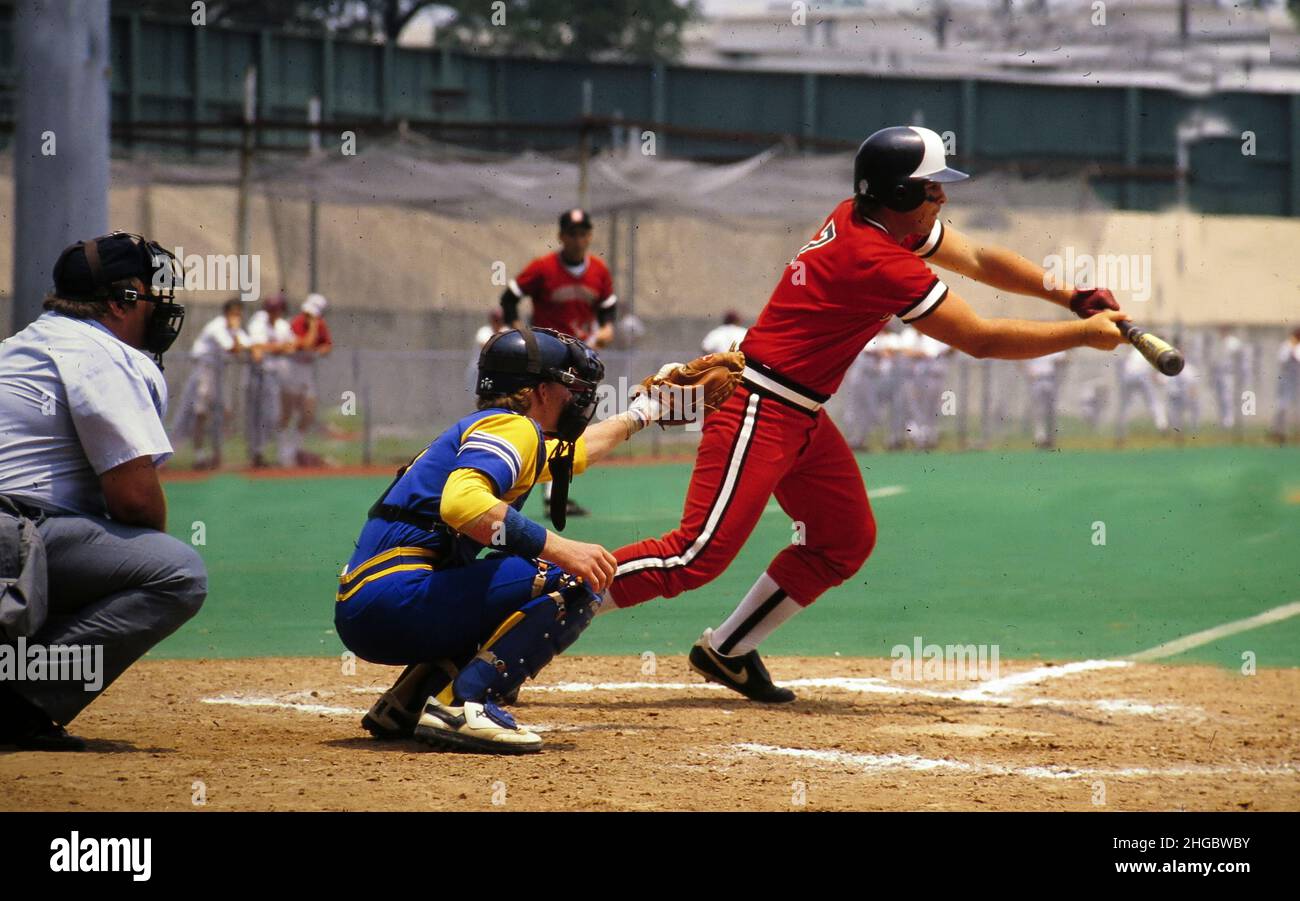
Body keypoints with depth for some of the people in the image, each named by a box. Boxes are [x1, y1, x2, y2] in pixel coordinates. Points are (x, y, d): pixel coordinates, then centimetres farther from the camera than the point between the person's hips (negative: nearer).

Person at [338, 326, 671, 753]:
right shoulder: (512, 428, -6)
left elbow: (575, 450, 48)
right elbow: (460, 501, -27)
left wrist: (637, 415, 60)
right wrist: (558, 548, -27)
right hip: (393, 599, -10)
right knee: (573, 581, -13)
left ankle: (406, 702, 15)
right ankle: (461, 703, -22)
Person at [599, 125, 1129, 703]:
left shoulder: (869, 217, 6)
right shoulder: (881, 262, -23)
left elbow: (977, 260, 16)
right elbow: (981, 340, -19)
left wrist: (1072, 296, 5)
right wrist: (1084, 335, -12)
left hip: (803, 417, 10)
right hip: (757, 410, -10)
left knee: (845, 540, 13)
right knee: (700, 556, -15)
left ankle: (726, 651, 19)